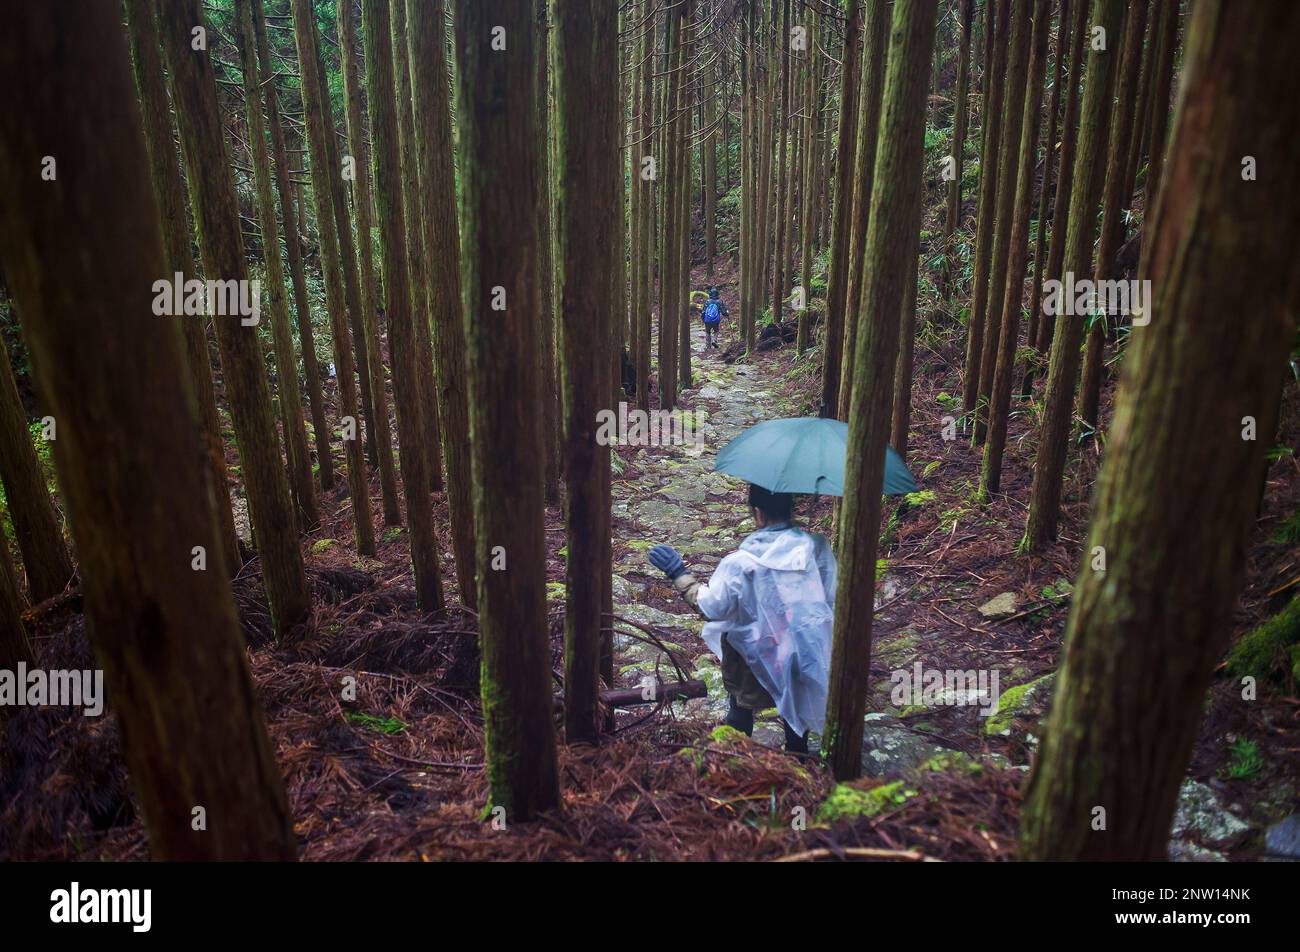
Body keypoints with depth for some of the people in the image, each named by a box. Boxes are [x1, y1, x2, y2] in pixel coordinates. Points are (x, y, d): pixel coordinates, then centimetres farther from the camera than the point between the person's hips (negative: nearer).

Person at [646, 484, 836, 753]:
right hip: (804, 648, 3)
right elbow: (832, 595, -8)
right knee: (796, 702, 28)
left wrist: (678, 574, -11)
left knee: (741, 708, 21)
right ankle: (797, 753, 46)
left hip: (755, 656, -3)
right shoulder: (816, 546, -17)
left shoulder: (740, 562, -27)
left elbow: (711, 607, -20)